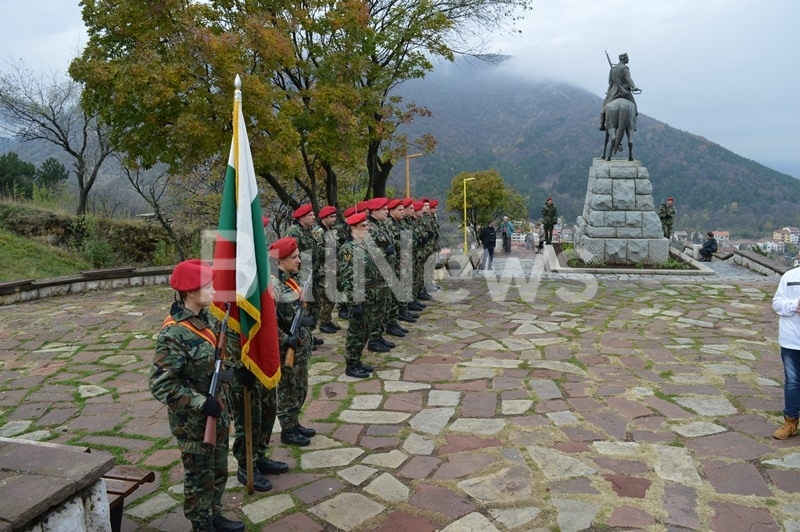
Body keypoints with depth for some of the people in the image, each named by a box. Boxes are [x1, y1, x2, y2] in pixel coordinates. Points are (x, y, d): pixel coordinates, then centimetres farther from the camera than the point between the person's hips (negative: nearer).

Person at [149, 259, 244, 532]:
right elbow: (160, 384, -24)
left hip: (217, 413, 8)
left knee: (219, 470, 22)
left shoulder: (207, 318, -1)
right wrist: (200, 403, -24)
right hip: (193, 422, -8)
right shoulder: (173, 335, -25)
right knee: (200, 476, 11)